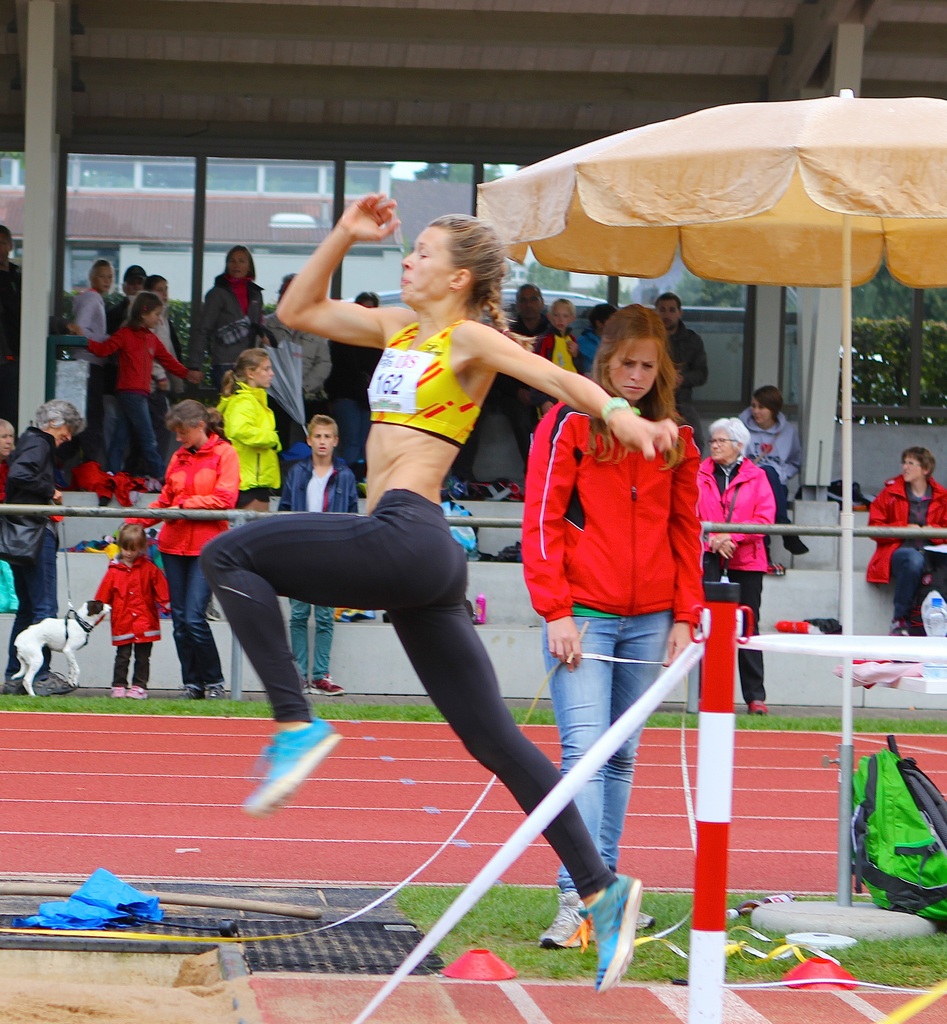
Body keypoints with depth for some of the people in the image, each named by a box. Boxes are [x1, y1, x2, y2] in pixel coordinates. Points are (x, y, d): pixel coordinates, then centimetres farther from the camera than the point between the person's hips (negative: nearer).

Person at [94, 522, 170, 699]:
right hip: (122, 623, 0)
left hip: (145, 623, 0)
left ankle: (139, 686, 9)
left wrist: (166, 605, -2)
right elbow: (102, 597, 4)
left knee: (142, 657, 4)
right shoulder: (114, 571, 2)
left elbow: (161, 589, 6)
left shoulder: (149, 568, 2)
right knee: (122, 657, 3)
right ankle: (118, 686, 7)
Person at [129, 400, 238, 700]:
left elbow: (225, 499, -10)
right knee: (180, 619, 2)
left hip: (206, 547, -6)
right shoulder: (179, 457, 17)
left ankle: (214, 681, 1)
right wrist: (136, 521, 6)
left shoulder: (224, 454, -1)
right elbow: (166, 501, 19)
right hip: (174, 544, 6)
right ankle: (192, 683, 9)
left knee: (194, 618, -13)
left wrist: (185, 506, -12)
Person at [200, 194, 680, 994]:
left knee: (229, 556, -11)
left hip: (406, 535, -9)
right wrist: (345, 236, 20)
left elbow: (552, 375, -18)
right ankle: (602, 890, 7)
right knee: (495, 741, 7)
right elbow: (298, 310, 29)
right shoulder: (399, 328, 22)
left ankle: (296, 725, -17)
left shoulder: (469, 340, -1)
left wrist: (618, 411, -37)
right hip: (414, 559, 9)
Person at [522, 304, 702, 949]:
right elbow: (542, 521, -5)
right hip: (584, 616, -4)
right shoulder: (570, 425, -1)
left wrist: (685, 617, 7)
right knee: (585, 749, -14)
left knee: (622, 757, 8)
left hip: (650, 621, 5)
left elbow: (686, 531, 15)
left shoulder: (674, 438, 12)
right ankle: (576, 901, -21)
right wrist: (556, 612, -12)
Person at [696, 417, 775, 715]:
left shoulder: (756, 478, 7)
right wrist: (712, 540, -14)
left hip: (746, 560, 0)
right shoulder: (700, 476, 9)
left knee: (747, 628, 3)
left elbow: (765, 518, -3)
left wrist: (732, 537, -14)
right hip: (707, 557, 0)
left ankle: (755, 696, 7)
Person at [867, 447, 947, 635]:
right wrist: (904, 529, -10)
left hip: (930, 551, 2)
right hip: (898, 550, -1)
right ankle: (899, 620, -27)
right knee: (914, 560, -39)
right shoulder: (891, 492, 8)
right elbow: (875, 528, 4)